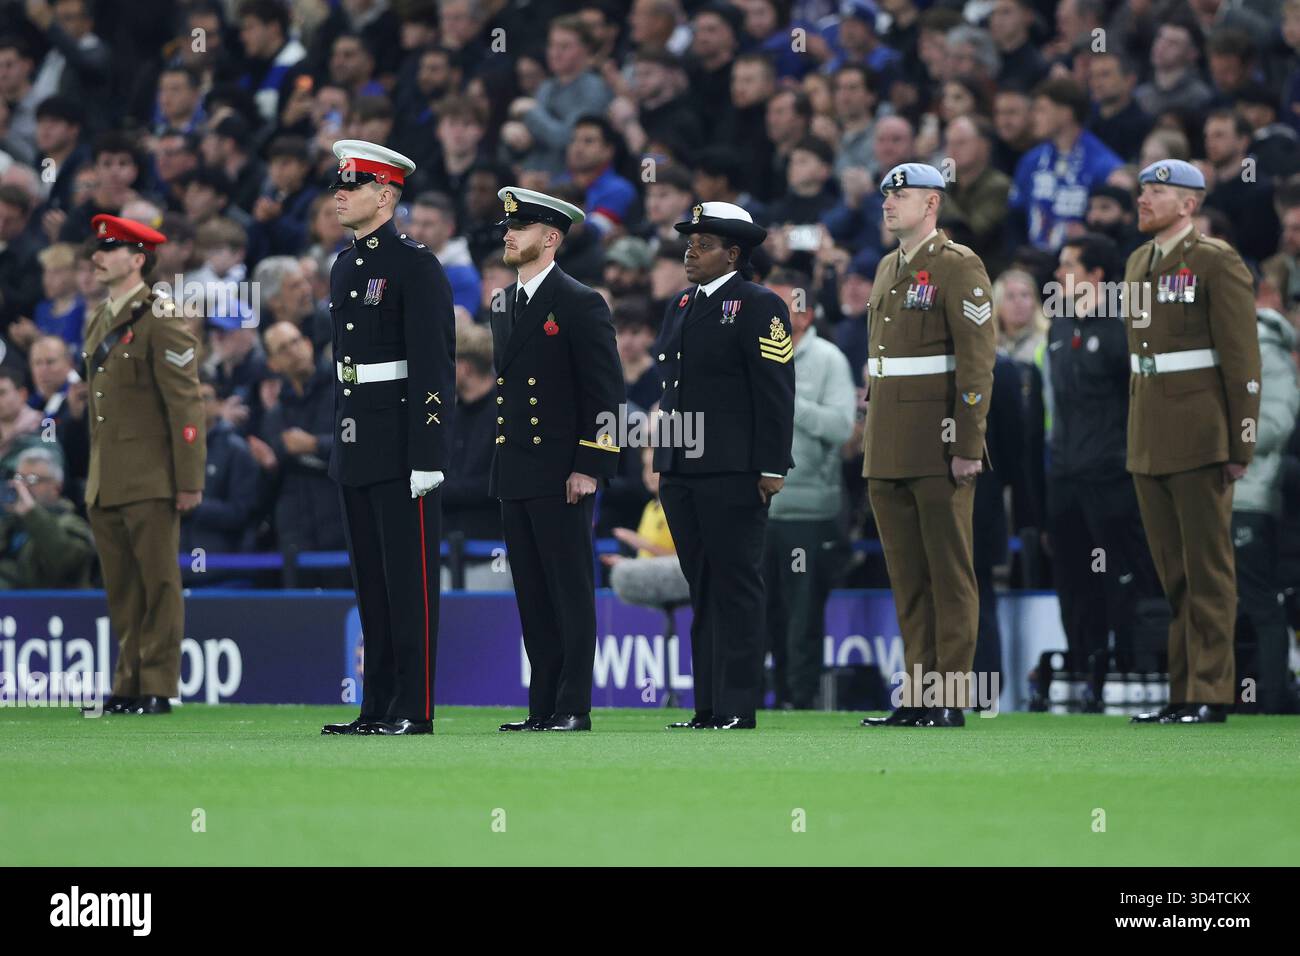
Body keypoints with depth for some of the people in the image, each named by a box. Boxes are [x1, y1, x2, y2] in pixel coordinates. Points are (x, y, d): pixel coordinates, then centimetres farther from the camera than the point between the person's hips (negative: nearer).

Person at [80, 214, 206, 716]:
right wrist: (95, 474, 16)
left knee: (158, 585, -2)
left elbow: (186, 404, -11)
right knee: (122, 592, 9)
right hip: (104, 482, 8)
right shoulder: (99, 321, 16)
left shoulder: (160, 320, -8)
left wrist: (189, 480, -15)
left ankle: (158, 688, 0)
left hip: (150, 481, -7)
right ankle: (129, 686, 14)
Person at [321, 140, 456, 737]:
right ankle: (378, 707, 14)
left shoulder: (415, 264, -10)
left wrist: (427, 455, -19)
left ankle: (413, 710, -4)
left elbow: (435, 366, -14)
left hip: (402, 447, -8)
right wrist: (337, 441, 18)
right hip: (356, 450, 9)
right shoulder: (345, 267, 16)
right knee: (370, 581, 10)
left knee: (408, 578, -6)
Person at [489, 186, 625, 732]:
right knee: (532, 597, 8)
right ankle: (543, 707, 11)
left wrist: (589, 467, -16)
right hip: (514, 476, 8)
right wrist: (503, 461, 16)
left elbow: (607, 393, -10)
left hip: (561, 475, -8)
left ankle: (574, 708, -4)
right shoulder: (505, 304, 16)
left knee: (571, 592, -5)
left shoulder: (580, 304, -7)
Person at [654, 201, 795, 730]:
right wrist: (664, 460, 17)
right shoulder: (680, 306, 17)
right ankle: (708, 706, 11)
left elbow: (775, 394, -10)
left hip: (733, 474, -8)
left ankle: (738, 707, -4)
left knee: (736, 588, -5)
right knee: (702, 589, 9)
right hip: (682, 474, 8)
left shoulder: (759, 307, -6)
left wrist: (770, 468, -15)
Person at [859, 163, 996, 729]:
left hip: (938, 448, -8)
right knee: (906, 576, 8)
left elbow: (977, 360, -12)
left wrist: (968, 445, -17)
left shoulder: (958, 266, -7)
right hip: (888, 451, 8)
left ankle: (952, 698, -2)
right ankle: (918, 694, 11)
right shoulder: (888, 270, 18)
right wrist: (871, 440, 17)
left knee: (950, 574, -3)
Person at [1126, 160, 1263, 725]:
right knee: (1172, 573, 9)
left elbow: (1242, 359, -10)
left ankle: (1211, 695, -2)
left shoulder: (1217, 262, -7)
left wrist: (1240, 445, -14)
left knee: (1207, 570, -4)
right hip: (1149, 440, 8)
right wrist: (1137, 437, 16)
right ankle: (1183, 692, 13)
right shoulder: (1139, 263, 16)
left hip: (1200, 440, -7)